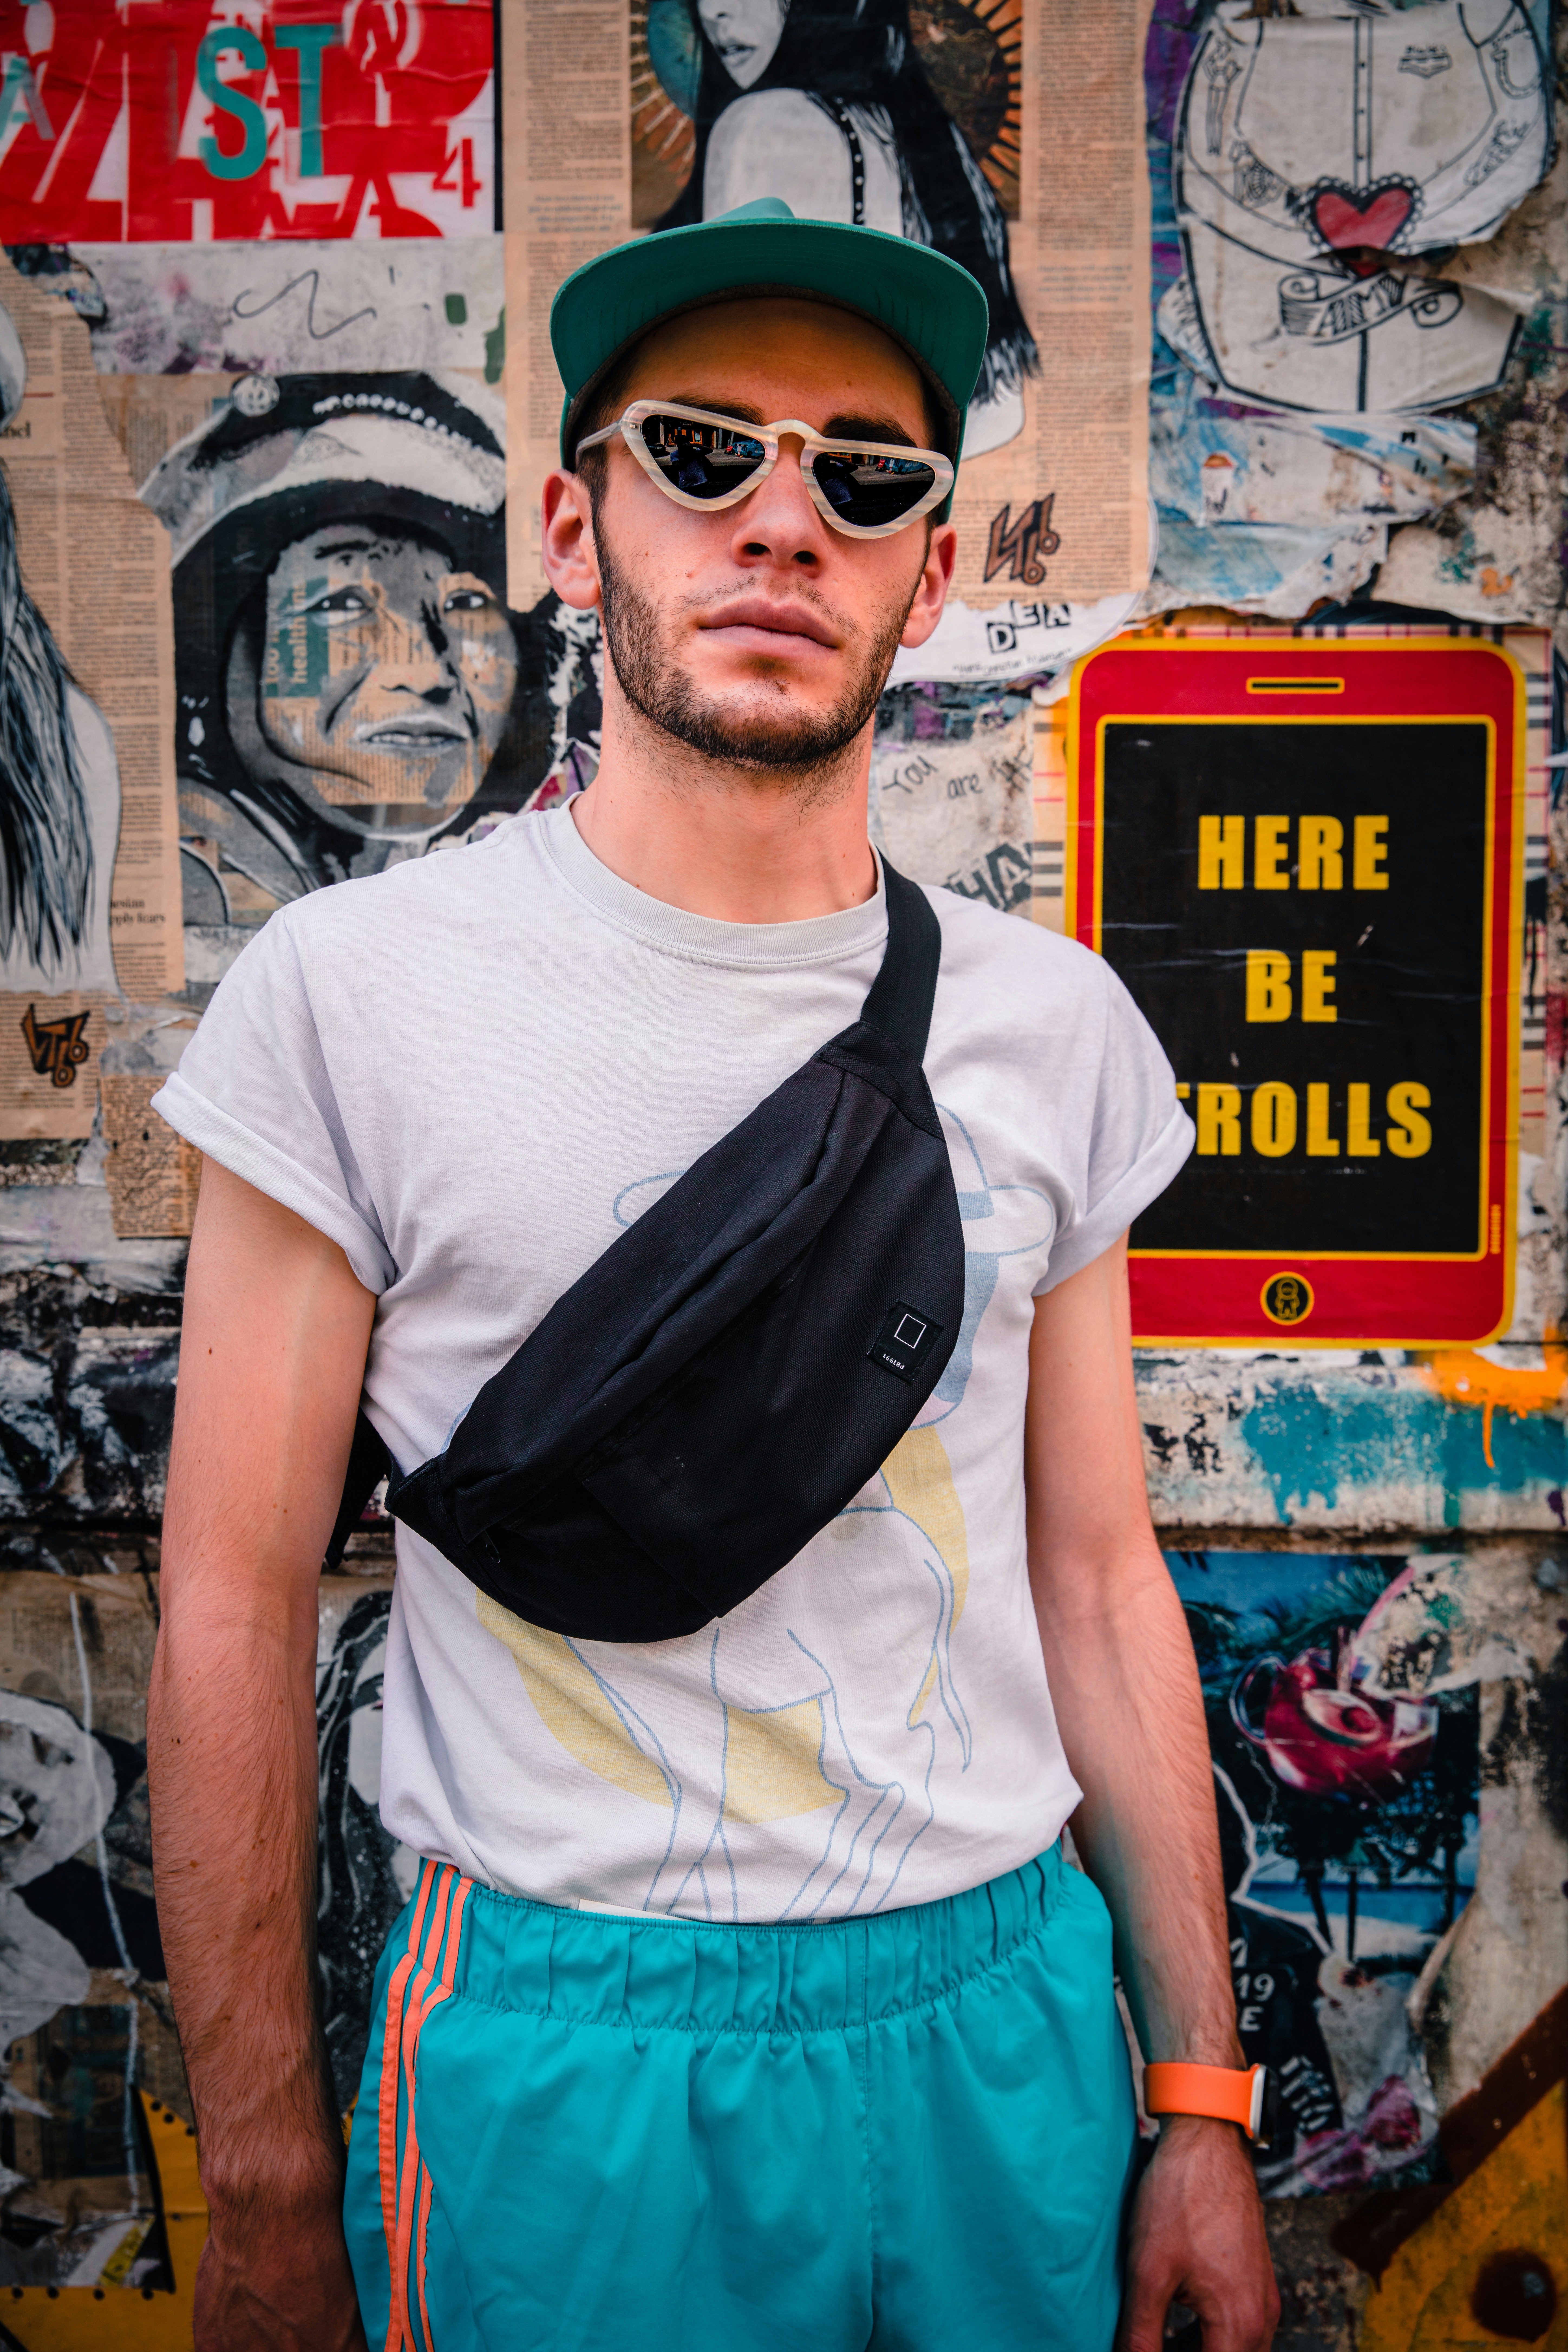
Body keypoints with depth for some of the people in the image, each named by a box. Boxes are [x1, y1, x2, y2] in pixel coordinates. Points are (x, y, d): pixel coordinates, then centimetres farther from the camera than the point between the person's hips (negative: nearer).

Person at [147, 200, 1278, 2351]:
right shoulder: (356, 989, -11)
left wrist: (1204, 2102, 6)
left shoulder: (1053, 1023, 0)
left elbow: (1096, 1575, 3)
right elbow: (236, 1609, -8)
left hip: (1009, 2012, 4)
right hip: (568, 2058, -3)